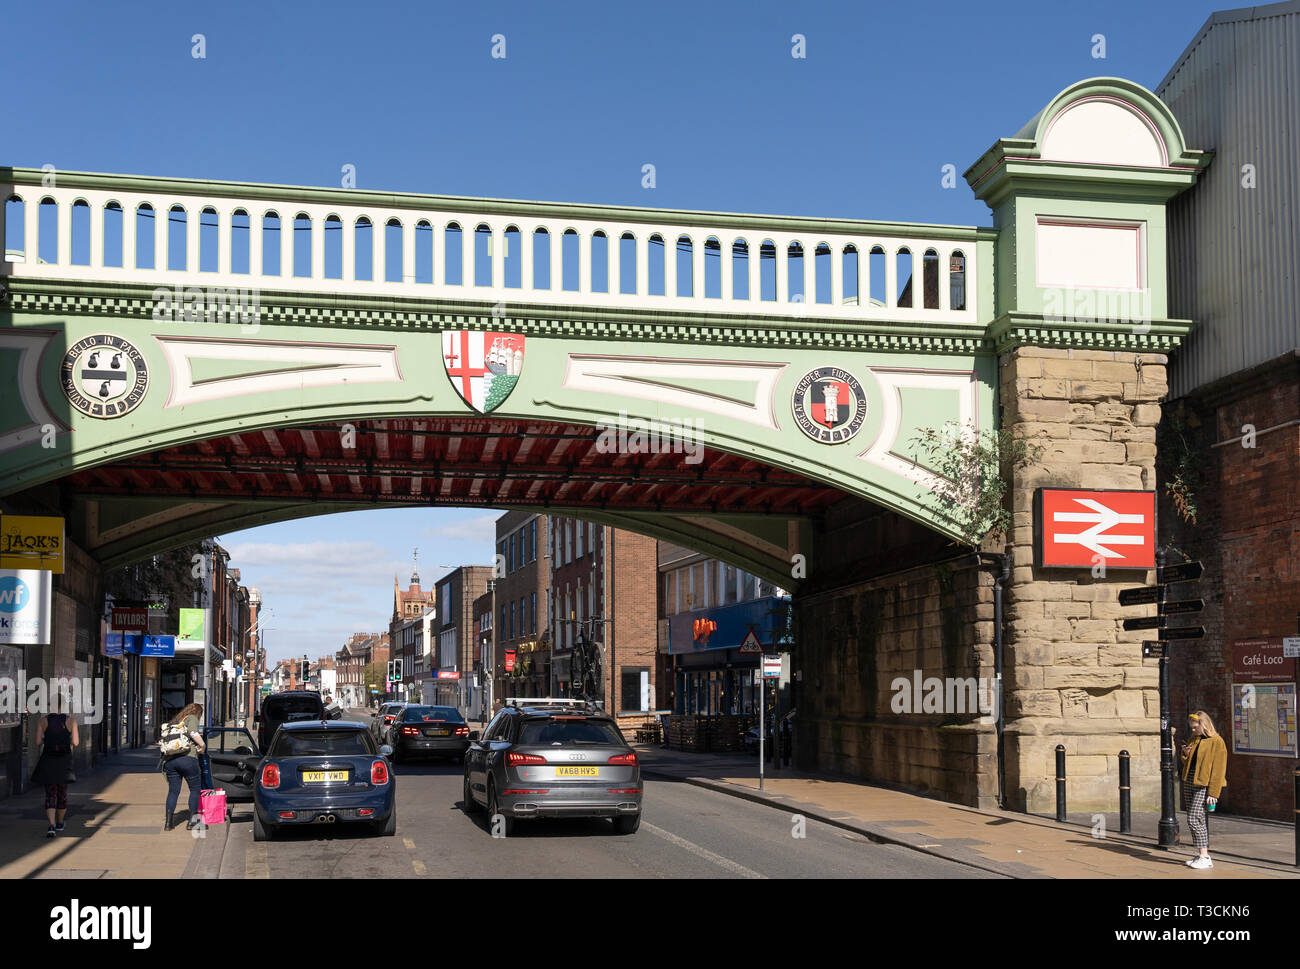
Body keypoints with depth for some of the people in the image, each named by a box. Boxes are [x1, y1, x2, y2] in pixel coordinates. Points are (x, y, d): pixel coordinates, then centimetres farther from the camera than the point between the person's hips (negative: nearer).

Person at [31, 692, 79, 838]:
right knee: (62, 791, 18)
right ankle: (60, 824, 32)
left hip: (48, 760, -1)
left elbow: (38, 742, -7)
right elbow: (75, 742, -8)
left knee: (50, 793, 1)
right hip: (65, 760, 1)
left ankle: (52, 826, -16)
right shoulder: (71, 721, -4)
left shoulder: (42, 721, -4)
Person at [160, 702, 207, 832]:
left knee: (173, 791, 10)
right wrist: (202, 746, -3)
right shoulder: (192, 718, 5)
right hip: (187, 758, -6)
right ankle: (192, 820, 3)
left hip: (169, 760, 6)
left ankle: (168, 822, 6)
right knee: (195, 789, 6)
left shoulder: (175, 721, 25)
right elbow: (193, 732, -13)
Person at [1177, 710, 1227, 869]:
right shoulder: (1194, 740, 15)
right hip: (1189, 783, 8)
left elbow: (1218, 770, -13)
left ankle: (1205, 857, -11)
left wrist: (1213, 793, -17)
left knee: (1194, 819, -14)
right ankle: (1201, 854, 14)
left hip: (1203, 785, -8)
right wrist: (1185, 754, 2)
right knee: (1197, 820, 9)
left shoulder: (1216, 742, -9)